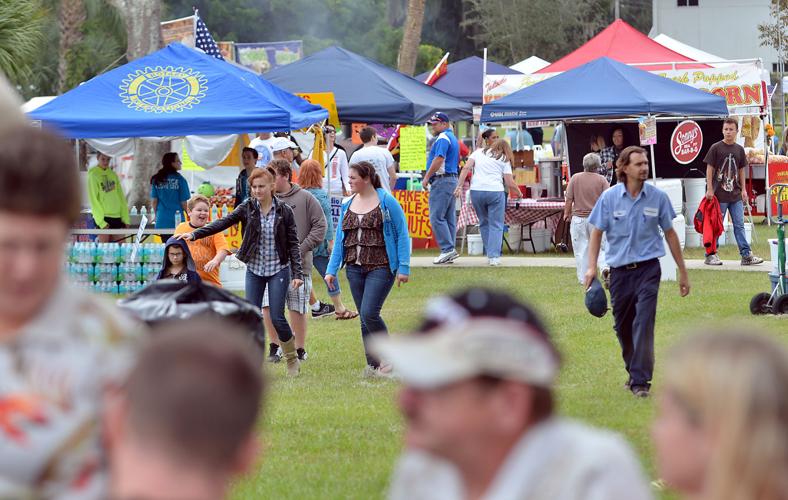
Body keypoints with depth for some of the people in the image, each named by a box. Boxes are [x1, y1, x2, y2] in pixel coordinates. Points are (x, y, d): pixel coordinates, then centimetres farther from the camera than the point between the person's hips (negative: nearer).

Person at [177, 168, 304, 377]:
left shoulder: (284, 211, -5)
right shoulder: (248, 208, -1)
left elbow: (293, 243, -3)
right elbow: (224, 222, -9)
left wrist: (297, 273, -10)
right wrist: (195, 234, -20)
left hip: (278, 269, -2)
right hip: (254, 269, 2)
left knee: (277, 318, -6)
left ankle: (293, 360, 15)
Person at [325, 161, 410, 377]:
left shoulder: (387, 202, -5)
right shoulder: (348, 206, 11)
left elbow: (402, 235, -4)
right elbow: (339, 239, 14)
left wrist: (403, 267, -9)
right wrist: (331, 270, 7)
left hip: (380, 268, -6)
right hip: (355, 268, 6)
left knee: (369, 313, -15)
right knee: (364, 319, 7)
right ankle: (373, 365, 14)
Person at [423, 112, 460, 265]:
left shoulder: (443, 138, -11)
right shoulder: (452, 138, 21)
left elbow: (439, 159, -22)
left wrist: (427, 177, -15)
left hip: (442, 180, -11)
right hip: (452, 180, 11)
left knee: (437, 217, -11)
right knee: (449, 218, 8)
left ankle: (448, 249, -16)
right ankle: (449, 252, 8)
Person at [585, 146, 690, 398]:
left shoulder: (658, 197, 0)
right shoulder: (609, 197, -1)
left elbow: (670, 233, 9)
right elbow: (597, 232, 4)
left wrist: (683, 272, 13)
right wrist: (592, 266, -9)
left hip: (648, 268, -2)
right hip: (619, 270, 2)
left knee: (643, 323, -14)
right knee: (622, 327, 11)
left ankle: (640, 381, -13)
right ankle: (634, 372, 33)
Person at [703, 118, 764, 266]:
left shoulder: (739, 149, 9)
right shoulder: (716, 148, -4)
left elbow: (741, 170, 15)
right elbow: (710, 169, -4)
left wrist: (743, 190, 10)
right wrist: (710, 189, -10)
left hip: (735, 194, 4)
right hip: (719, 194, -4)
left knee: (739, 225, 3)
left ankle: (746, 255, 2)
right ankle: (710, 255, 8)